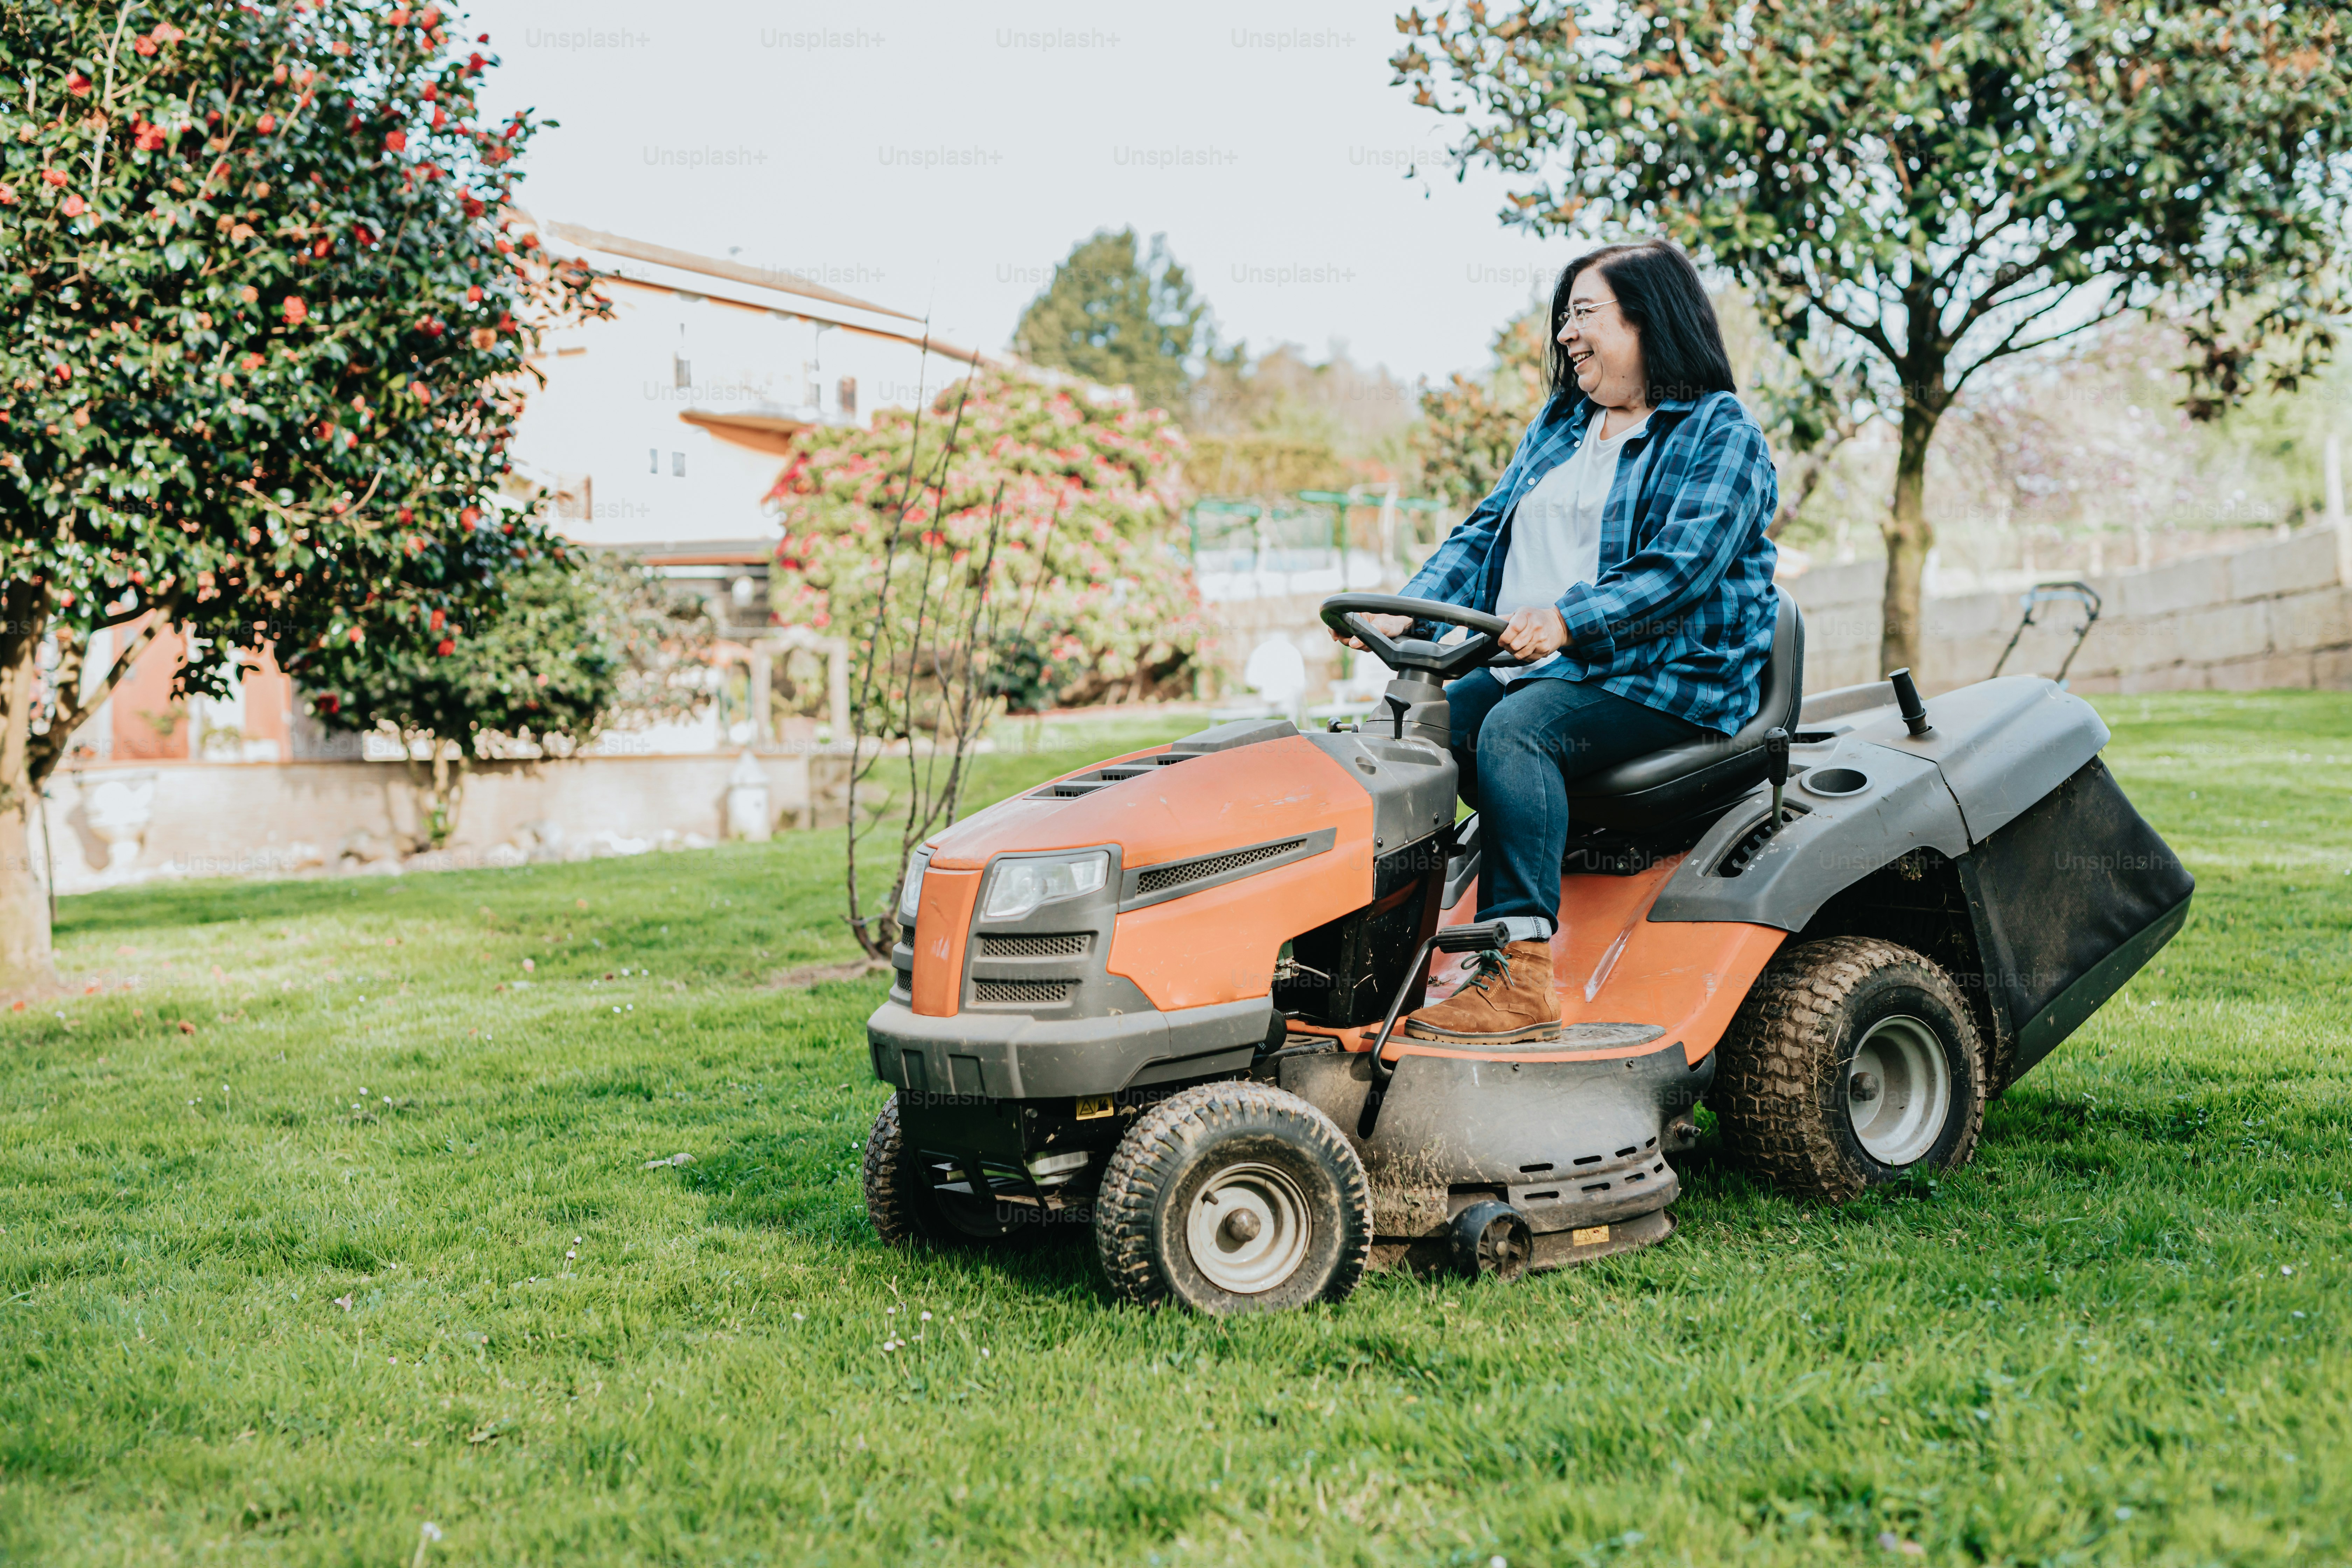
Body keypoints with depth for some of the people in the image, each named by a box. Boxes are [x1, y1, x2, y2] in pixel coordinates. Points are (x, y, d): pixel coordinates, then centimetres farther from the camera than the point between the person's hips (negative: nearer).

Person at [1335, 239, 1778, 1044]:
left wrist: (1567, 621, -33)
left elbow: (1680, 567, -18)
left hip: (1664, 682, -7)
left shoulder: (1721, 437, -3)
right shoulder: (1558, 426, 22)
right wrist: (1408, 612, -3)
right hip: (1531, 669, 7)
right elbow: (1485, 533, 16)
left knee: (1515, 730, -34)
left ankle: (1522, 974, -36)